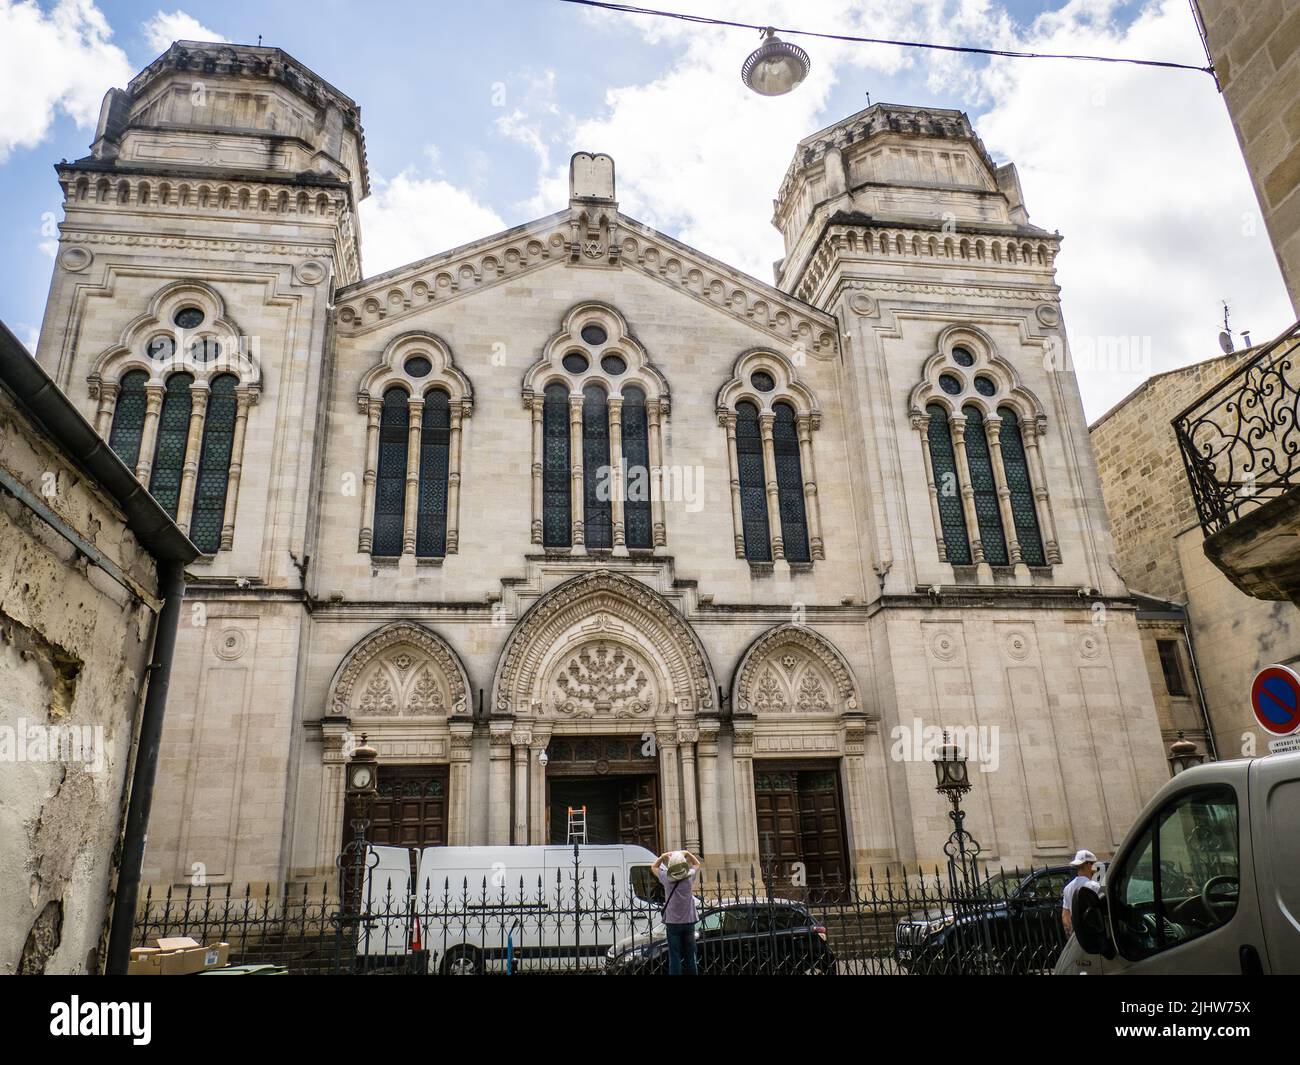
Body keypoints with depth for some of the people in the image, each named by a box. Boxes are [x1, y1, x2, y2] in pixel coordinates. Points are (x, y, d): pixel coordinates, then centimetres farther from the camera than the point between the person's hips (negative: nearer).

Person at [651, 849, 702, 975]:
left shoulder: (667, 879, -10)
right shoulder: (690, 877, -7)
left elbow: (654, 867, 9)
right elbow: (697, 864, 14)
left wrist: (664, 856, 3)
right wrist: (687, 854, 7)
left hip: (672, 923, -2)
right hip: (689, 922, 2)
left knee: (675, 956, 0)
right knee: (690, 955, 10)